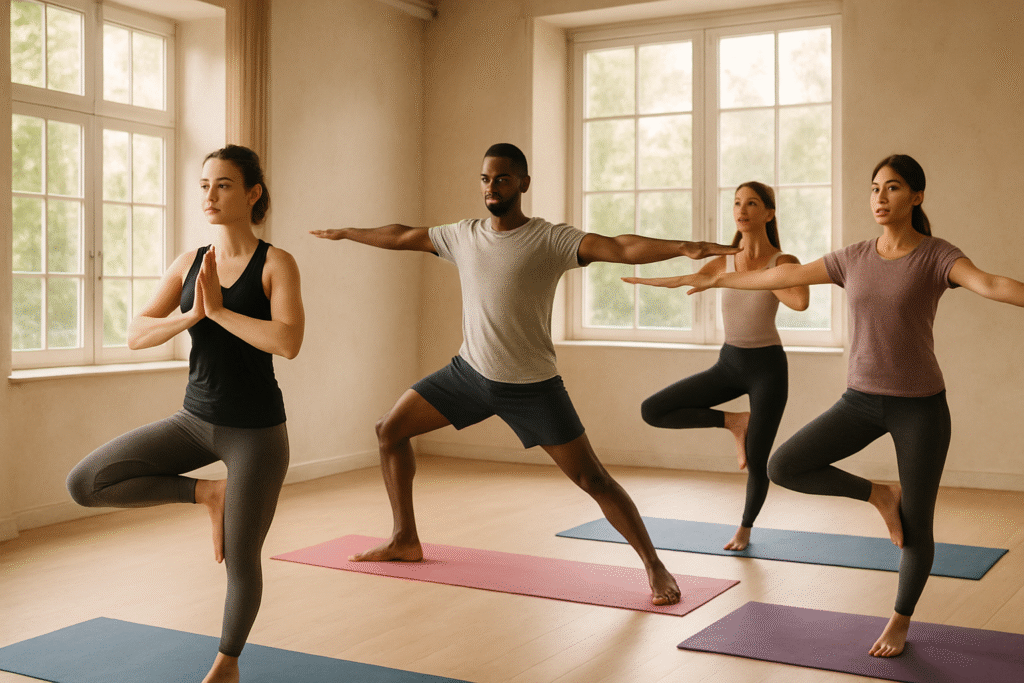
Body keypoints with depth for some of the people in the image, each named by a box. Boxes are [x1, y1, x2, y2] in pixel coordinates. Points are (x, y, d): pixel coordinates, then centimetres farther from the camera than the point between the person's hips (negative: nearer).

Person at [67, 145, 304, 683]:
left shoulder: (276, 263, -10)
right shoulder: (188, 265, 3)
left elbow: (288, 342, -25)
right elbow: (136, 335, -1)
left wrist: (218, 309, -19)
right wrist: (191, 314, -16)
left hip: (256, 430, -5)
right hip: (195, 421, 5)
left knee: (240, 561, 6)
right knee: (83, 485, -7)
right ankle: (204, 493, 7)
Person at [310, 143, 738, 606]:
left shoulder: (551, 239, -14)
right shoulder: (463, 236, 2)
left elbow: (620, 247, -27)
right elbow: (401, 236, 17)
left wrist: (684, 247, -41)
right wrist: (344, 233, 28)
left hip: (532, 386, -5)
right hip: (469, 372, 6)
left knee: (592, 479, -7)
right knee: (389, 431, 8)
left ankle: (654, 566, 7)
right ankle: (405, 540, 23)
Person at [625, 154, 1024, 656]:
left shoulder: (938, 256, -9)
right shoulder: (854, 259, 5)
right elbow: (785, 276, 12)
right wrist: (714, 280, 17)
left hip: (920, 404, -4)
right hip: (862, 400, 4)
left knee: (916, 527, 5)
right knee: (782, 468, -12)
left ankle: (900, 620, 31)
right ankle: (879, 495, 10)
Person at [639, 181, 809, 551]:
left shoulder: (784, 261, -9)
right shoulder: (723, 261, 4)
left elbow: (801, 302, -29)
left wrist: (761, 276, -16)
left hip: (768, 366, -4)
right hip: (729, 364, 4)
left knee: (756, 464, 1)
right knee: (652, 411, -9)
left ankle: (745, 527, 33)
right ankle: (735, 422, 6)